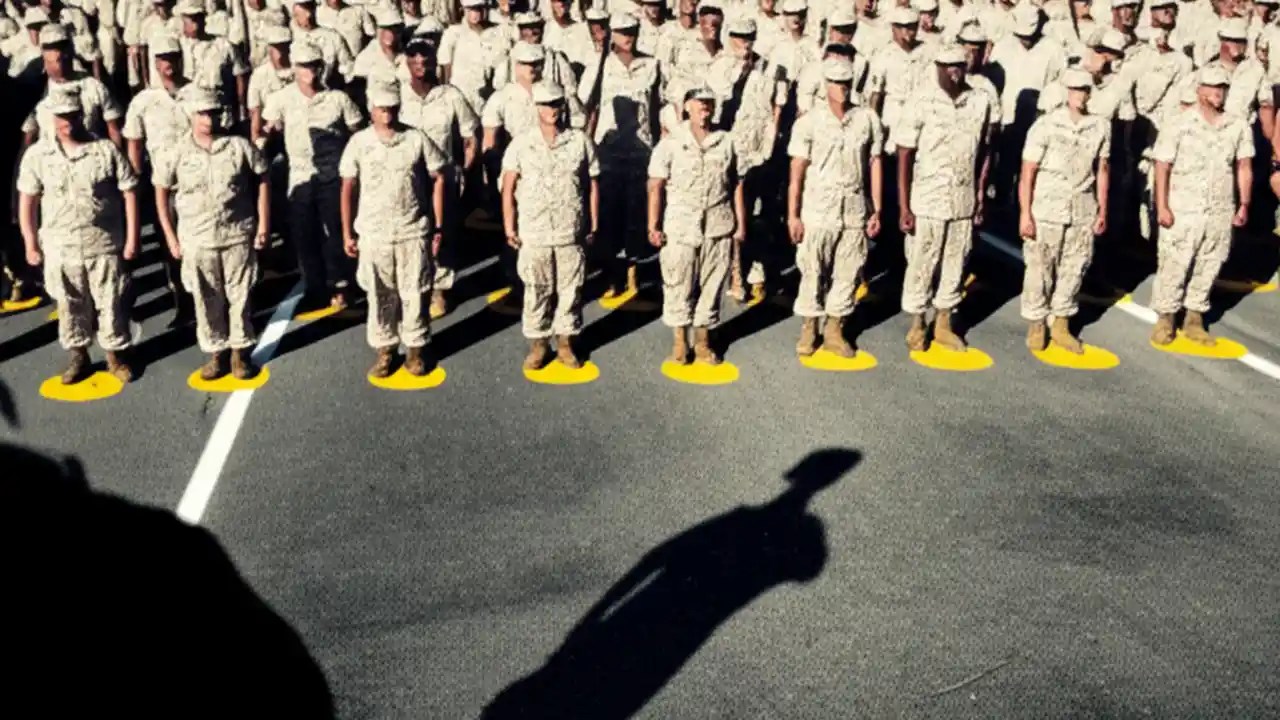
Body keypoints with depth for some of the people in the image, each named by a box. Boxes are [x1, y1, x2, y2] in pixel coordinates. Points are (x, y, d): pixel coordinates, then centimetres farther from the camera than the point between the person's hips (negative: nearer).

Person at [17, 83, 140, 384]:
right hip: (60, 248, 2)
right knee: (70, 306, 13)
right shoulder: (37, 154, -3)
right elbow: (27, 200, 4)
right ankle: (78, 356, 30)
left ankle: (116, 354, 25)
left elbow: (128, 193, -4)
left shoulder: (106, 150, -8)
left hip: (104, 245, -1)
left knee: (111, 303, 8)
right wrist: (30, 243, 3)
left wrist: (132, 237, -6)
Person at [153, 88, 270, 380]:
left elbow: (262, 181, 3)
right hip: (196, 240, 1)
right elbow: (162, 192, 7)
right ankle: (216, 352, 23)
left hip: (238, 236, -1)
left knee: (239, 296, 8)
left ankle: (241, 351, 22)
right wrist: (170, 236, 4)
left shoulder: (239, 146, -4)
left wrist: (264, 225, -1)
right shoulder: (176, 154, -3)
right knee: (206, 300, 9)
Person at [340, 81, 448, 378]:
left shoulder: (417, 139, -5)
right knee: (379, 295, 9)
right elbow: (348, 188, 4)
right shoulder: (359, 142, -2)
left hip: (413, 231, -1)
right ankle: (384, 349, 22)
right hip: (373, 233, 1)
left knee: (413, 293, 6)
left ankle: (415, 347, 22)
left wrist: (438, 227, -1)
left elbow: (438, 180, 1)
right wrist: (347, 233, 3)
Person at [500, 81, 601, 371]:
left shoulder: (581, 142, 0)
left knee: (570, 289, 8)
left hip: (572, 233, 0)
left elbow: (593, 186, 5)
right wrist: (509, 227, -2)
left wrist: (594, 226, 4)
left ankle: (565, 342, 23)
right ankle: (538, 343, 20)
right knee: (536, 290, 7)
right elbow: (508, 187, 2)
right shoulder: (521, 143, -1)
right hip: (533, 234, 0)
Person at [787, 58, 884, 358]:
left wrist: (877, 210, 4)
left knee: (848, 273, 7)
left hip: (855, 210, 2)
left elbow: (875, 165, 5)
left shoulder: (868, 119, 2)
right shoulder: (809, 122, -5)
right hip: (817, 209, -2)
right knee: (812, 271, 4)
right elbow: (797, 172, -4)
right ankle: (809, 329, 20)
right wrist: (792, 215, -7)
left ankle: (835, 330, 20)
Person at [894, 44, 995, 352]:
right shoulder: (922, 102, -10)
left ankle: (943, 324, 26)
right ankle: (917, 325, 22)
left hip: (964, 201, 3)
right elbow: (905, 156, -9)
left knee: (955, 263, 11)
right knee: (921, 265, 5)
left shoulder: (980, 102, 0)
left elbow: (984, 150, 11)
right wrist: (903, 207, -11)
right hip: (926, 202, -3)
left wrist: (980, 193, 8)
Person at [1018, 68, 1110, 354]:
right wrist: (1025, 214, -12)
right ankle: (1035, 326, 19)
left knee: (1074, 269, 9)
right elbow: (1028, 173, -9)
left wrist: (1103, 210, 10)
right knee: (1040, 269, 4)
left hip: (1083, 210, 4)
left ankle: (1061, 325, 24)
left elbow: (1102, 169, 10)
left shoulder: (1101, 127, 1)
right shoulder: (1045, 126, -11)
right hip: (1046, 209, -3)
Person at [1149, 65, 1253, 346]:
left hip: (1221, 213, 3)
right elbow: (1162, 168, -7)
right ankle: (1165, 318, 14)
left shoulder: (1239, 127, 4)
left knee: (1208, 268, 10)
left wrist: (1244, 204, 3)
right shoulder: (1179, 125, -6)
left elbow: (1244, 168, 9)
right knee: (1173, 267, 2)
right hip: (1182, 211, -3)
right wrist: (1162, 207, -12)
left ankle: (1194, 319, 21)